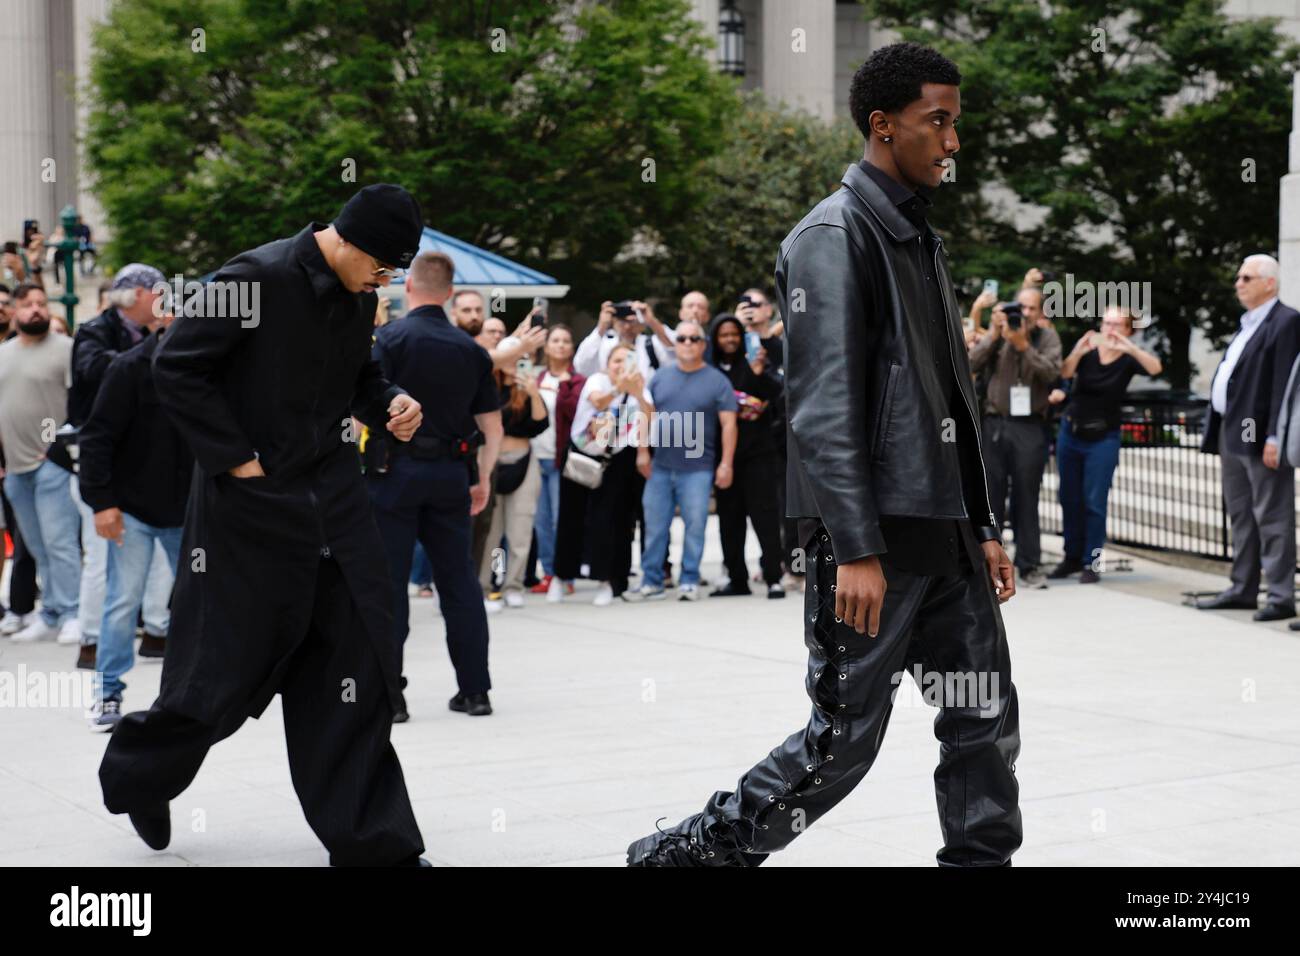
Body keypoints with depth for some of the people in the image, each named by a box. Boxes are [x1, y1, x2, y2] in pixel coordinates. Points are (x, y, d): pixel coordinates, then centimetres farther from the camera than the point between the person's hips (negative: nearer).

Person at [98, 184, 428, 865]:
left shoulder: (359, 296, 6)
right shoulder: (259, 278, -17)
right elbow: (176, 366, -15)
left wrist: (388, 404, -1)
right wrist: (235, 459, -15)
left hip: (335, 498, 7)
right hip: (252, 500, -6)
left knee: (358, 668, 3)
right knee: (228, 665, 4)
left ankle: (368, 839, 11)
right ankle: (137, 774, 33)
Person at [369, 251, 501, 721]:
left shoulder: (390, 338, -7)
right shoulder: (471, 350, 7)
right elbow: (492, 425, 9)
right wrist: (483, 479, 18)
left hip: (397, 467, -4)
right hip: (451, 472, 4)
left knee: (388, 581, 2)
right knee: (459, 581, 11)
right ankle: (474, 690, 14)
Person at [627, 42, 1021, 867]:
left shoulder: (921, 239, 18)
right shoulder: (835, 236, -11)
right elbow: (824, 410, -18)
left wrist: (983, 528, 19)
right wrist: (857, 550, -22)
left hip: (946, 533, 9)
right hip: (878, 533, -9)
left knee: (987, 720, 8)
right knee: (844, 741, -4)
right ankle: (694, 852, 9)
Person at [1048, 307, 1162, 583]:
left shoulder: (1128, 359, -8)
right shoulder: (1087, 349, -5)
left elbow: (1155, 368, -26)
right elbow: (1065, 372, -23)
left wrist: (1130, 348, -42)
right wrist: (1079, 351, -43)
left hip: (1103, 438, -3)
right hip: (1071, 433, 3)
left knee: (1094, 502, -6)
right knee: (1069, 499, 11)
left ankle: (1091, 563, 0)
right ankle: (1072, 557, 23)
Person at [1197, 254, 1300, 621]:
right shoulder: (1247, 325, 20)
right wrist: (1218, 434, 16)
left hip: (1261, 437, -10)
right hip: (1233, 435, 10)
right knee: (1240, 517, 14)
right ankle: (1243, 589, 22)